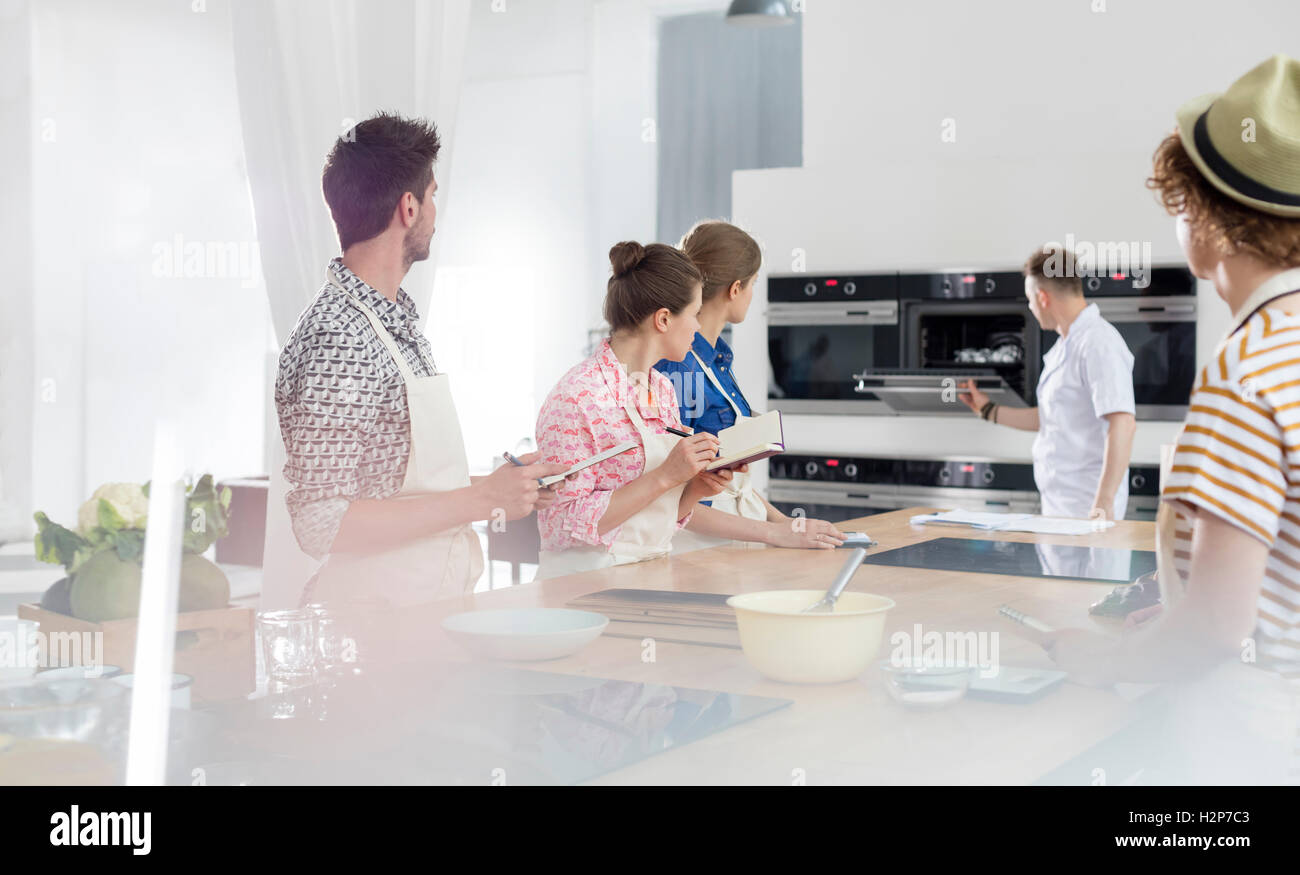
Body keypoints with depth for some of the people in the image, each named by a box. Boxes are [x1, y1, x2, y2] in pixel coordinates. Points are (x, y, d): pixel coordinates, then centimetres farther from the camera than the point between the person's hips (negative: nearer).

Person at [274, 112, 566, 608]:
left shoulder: (398, 319, 13)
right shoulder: (336, 341, -16)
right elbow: (320, 525, -21)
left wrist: (502, 486, 11)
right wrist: (481, 500, -16)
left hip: (427, 607, 8)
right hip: (371, 623, -8)